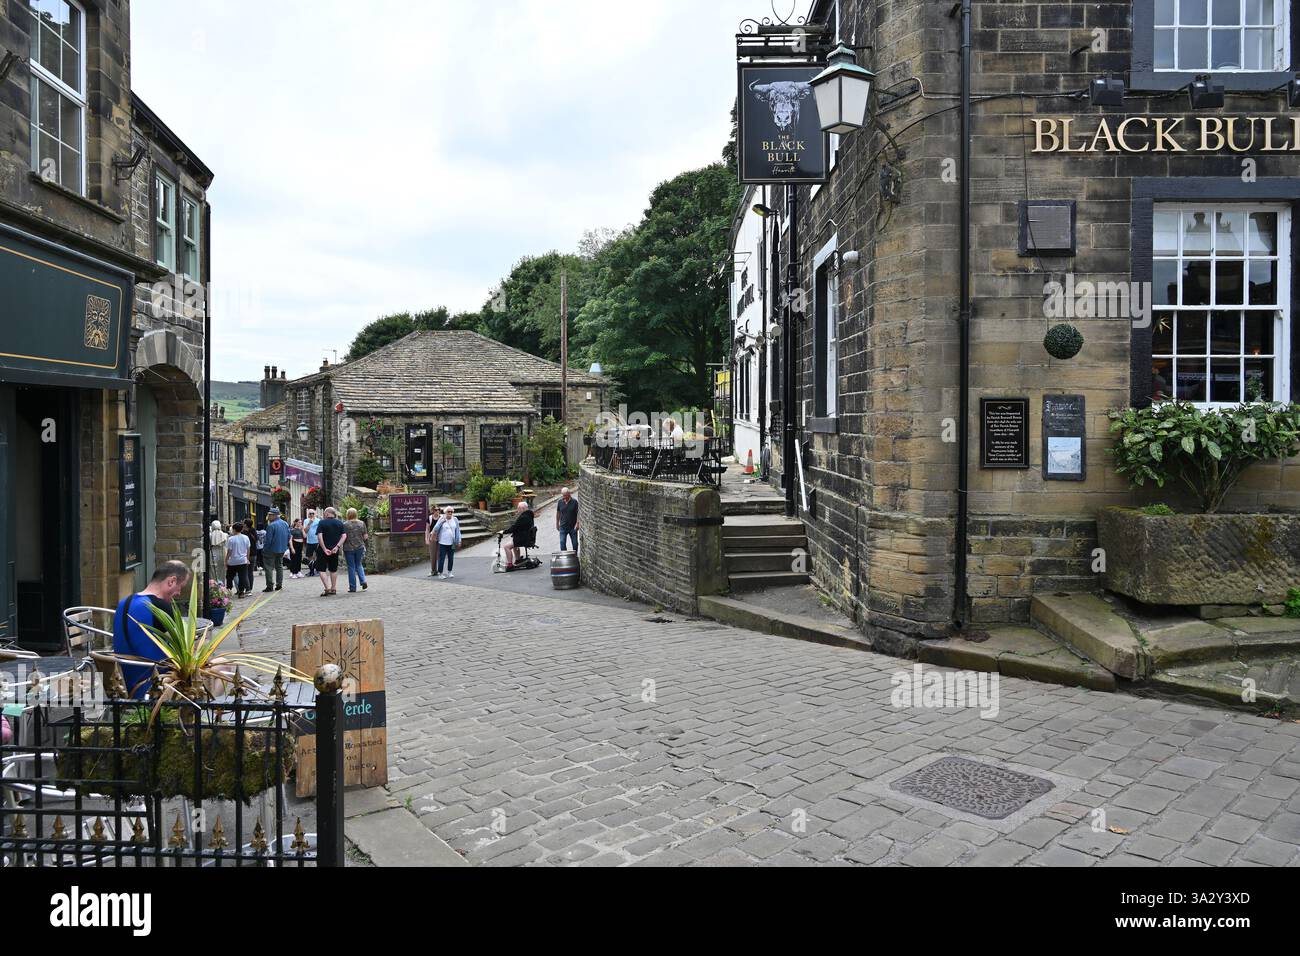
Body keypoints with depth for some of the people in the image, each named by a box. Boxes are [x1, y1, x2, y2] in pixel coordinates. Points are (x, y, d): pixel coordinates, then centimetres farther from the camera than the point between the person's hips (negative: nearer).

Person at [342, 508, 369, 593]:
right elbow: (365, 536, 2)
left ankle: (352, 587, 7)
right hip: (360, 547, 3)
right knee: (359, 565, 18)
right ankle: (363, 581, 1)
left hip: (349, 548, -3)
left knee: (351, 567, 4)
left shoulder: (345, 524, -9)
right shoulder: (362, 523, 0)